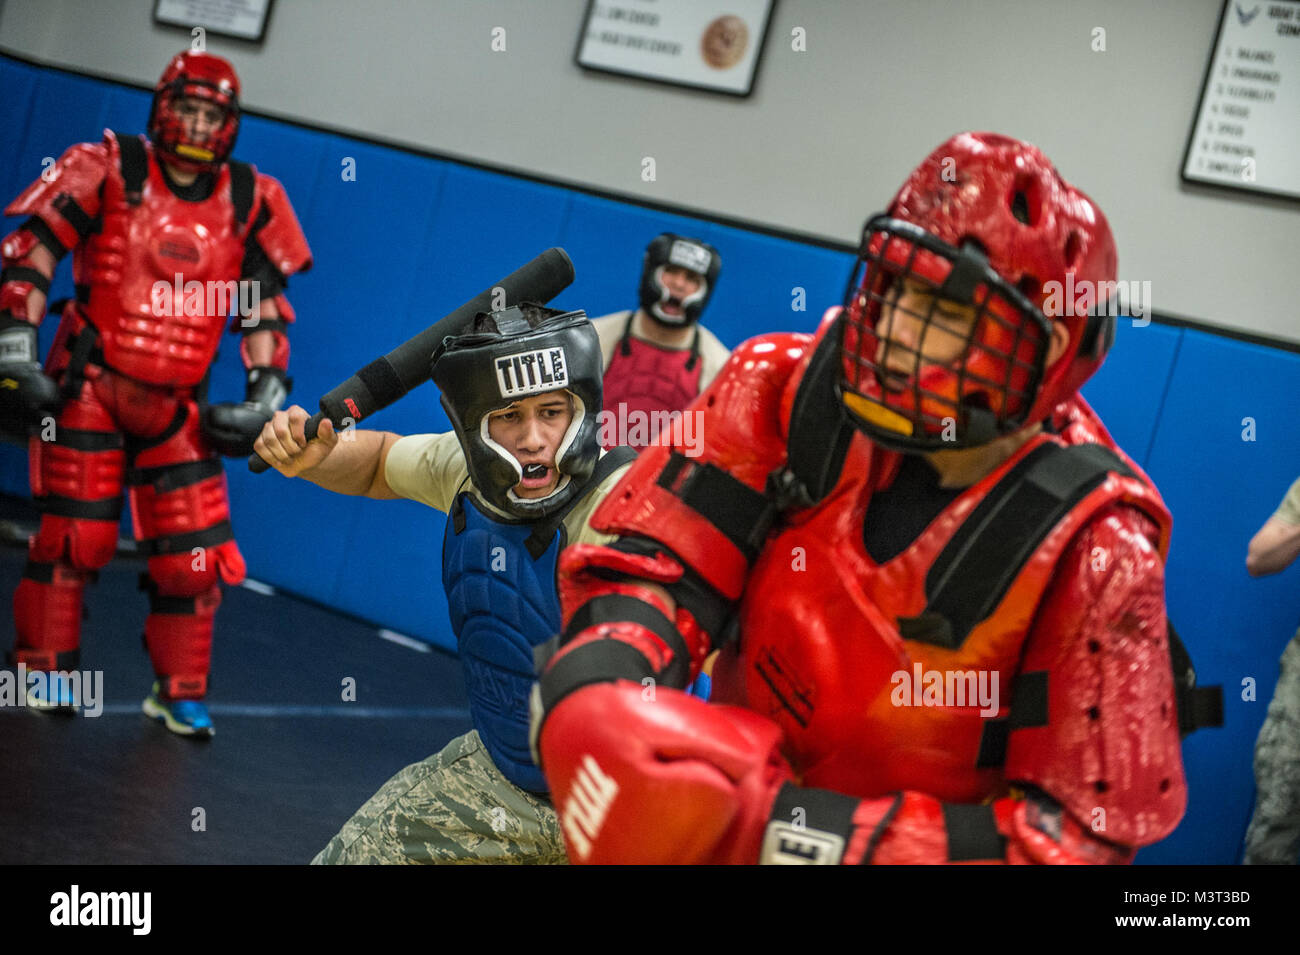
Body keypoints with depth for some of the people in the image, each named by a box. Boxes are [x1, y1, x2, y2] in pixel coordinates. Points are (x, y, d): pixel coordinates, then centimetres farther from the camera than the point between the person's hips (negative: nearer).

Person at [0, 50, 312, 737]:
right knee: (76, 537, -5)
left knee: (194, 557, 1)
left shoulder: (250, 204, 6)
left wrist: (267, 397, 5)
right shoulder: (107, 172, -3)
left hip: (177, 407, 3)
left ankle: (179, 692, 17)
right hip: (89, 388, -3)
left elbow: (266, 306, 11)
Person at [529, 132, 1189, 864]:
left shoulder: (1094, 550, -20)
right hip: (751, 800, 4)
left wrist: (836, 839, -28)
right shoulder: (789, 390, -11)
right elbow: (656, 565, -9)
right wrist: (593, 685, -31)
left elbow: (1084, 830, -18)